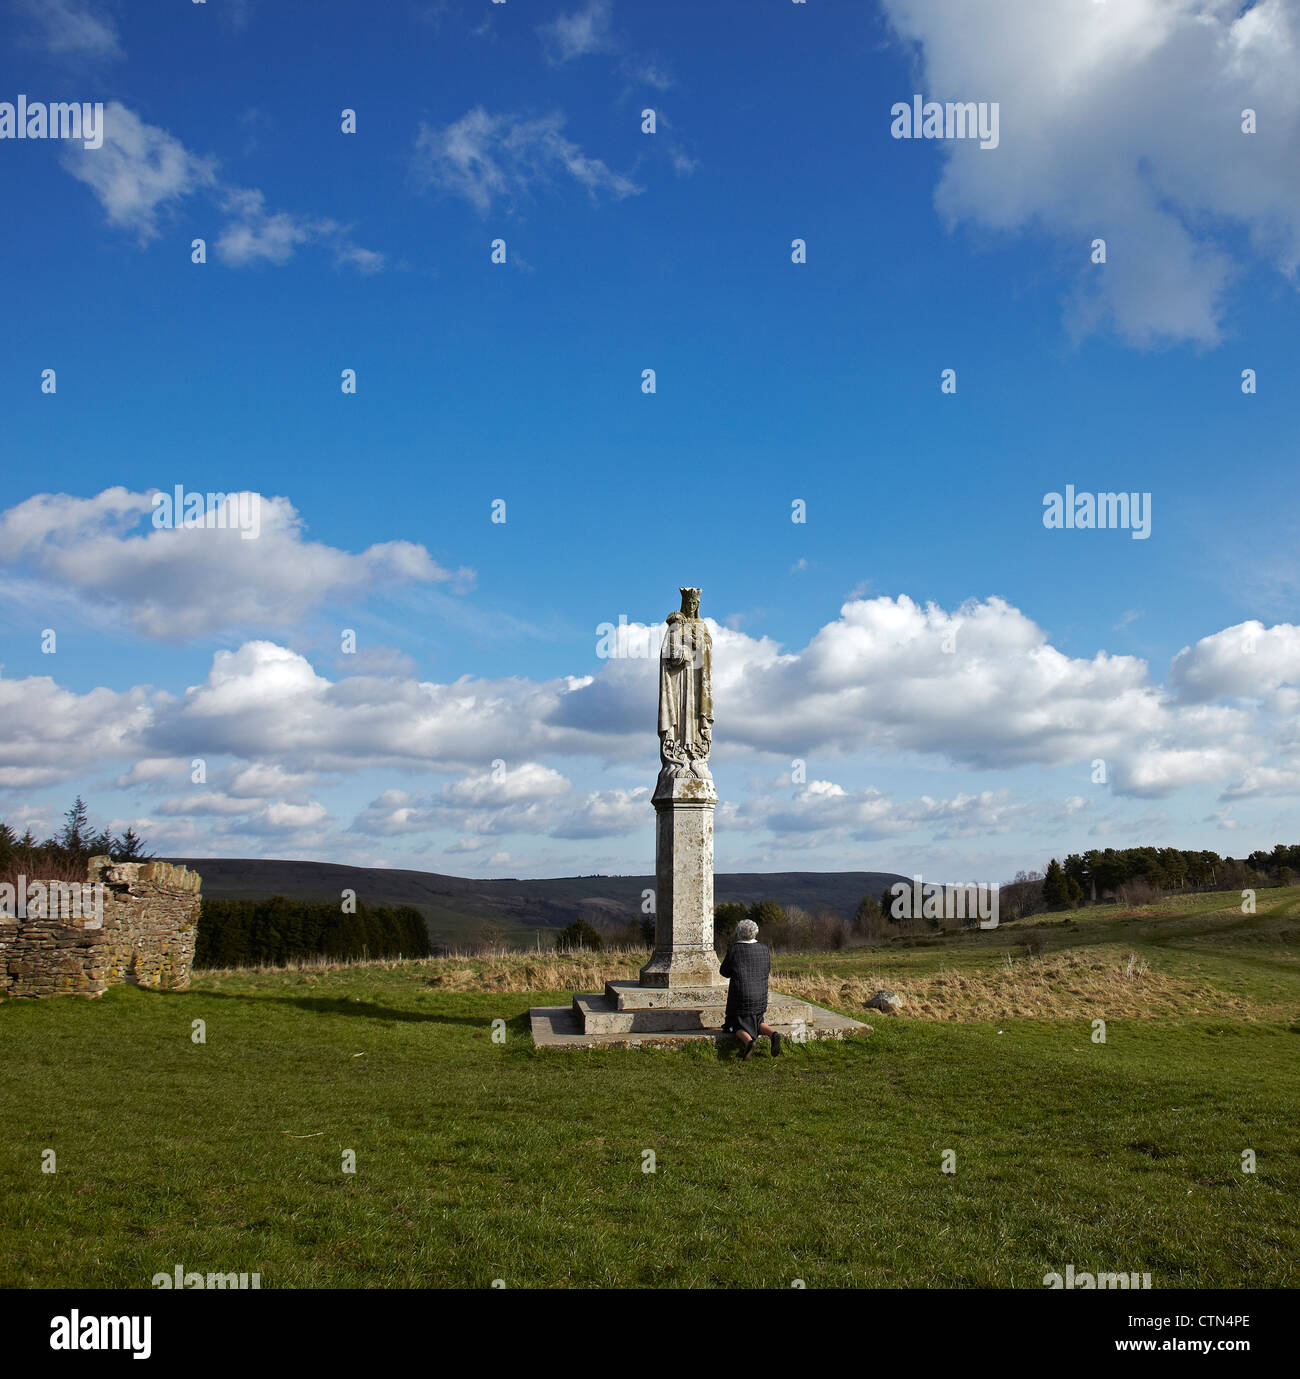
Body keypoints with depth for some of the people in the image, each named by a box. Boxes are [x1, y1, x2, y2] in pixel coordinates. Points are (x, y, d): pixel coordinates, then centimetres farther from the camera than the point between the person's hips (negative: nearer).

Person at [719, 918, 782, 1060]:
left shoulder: (734, 949, -10)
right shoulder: (764, 950, 2)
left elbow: (724, 971, 0)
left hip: (740, 997, -4)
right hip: (760, 997, 4)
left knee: (738, 1026, 8)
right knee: (757, 1023, 23)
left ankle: (749, 1041, -24)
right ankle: (773, 1034, -8)